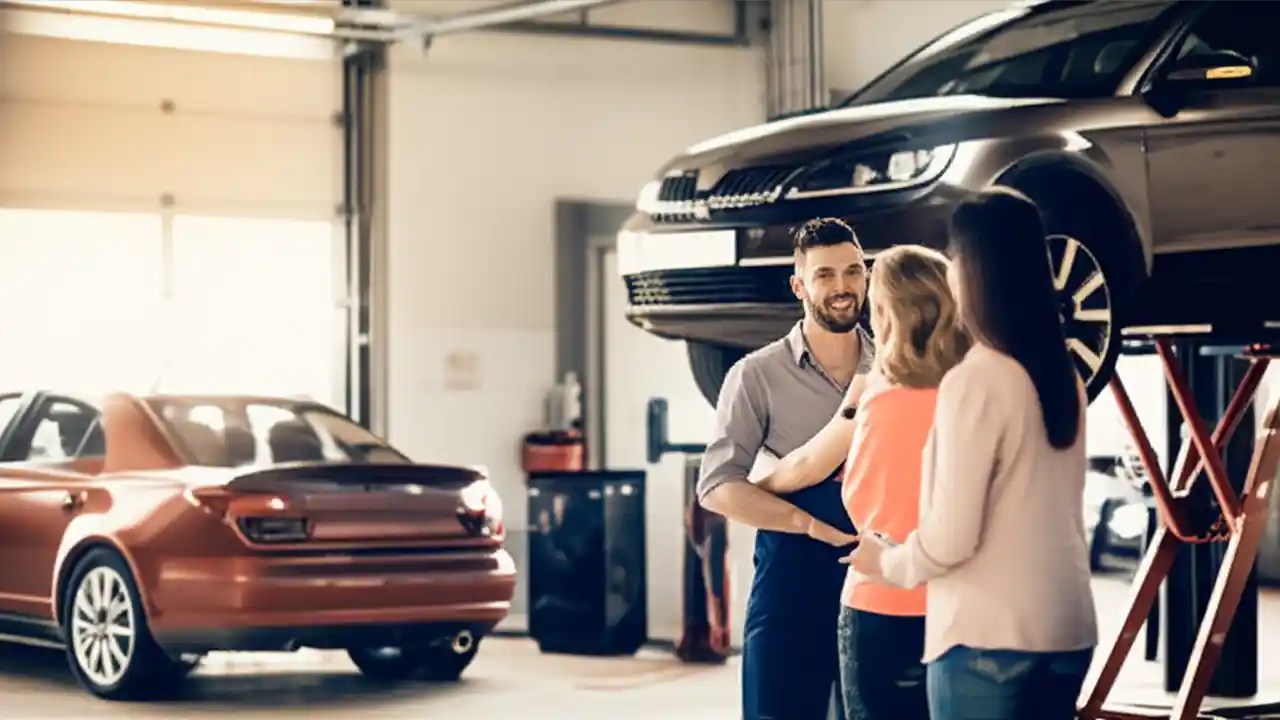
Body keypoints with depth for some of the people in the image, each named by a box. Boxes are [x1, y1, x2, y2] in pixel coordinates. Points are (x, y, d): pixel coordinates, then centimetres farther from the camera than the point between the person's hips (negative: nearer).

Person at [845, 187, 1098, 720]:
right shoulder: (1063, 375, 9)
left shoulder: (974, 381, -14)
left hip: (989, 634, -8)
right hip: (1066, 627, 8)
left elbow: (950, 538, -14)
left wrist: (888, 562, 5)